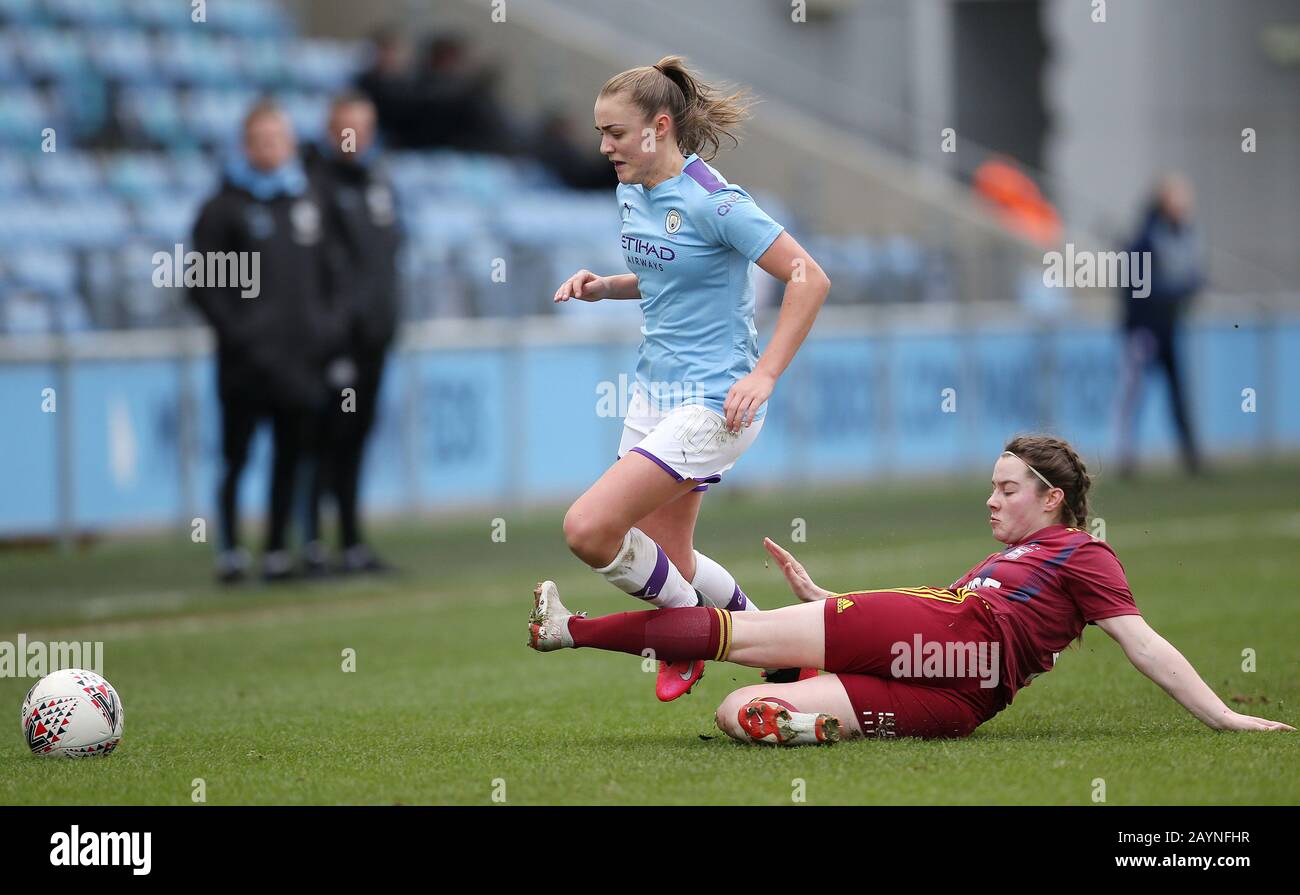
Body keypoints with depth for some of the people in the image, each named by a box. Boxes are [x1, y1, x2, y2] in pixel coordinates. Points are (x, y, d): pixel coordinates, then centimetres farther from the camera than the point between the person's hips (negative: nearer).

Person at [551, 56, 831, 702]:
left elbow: (809, 279, -17)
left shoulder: (712, 203, -17)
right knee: (667, 561, 12)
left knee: (588, 529, -18)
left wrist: (765, 374, -19)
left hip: (711, 403, -9)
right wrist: (602, 286, 6)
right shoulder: (631, 193, 8)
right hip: (653, 392, 9)